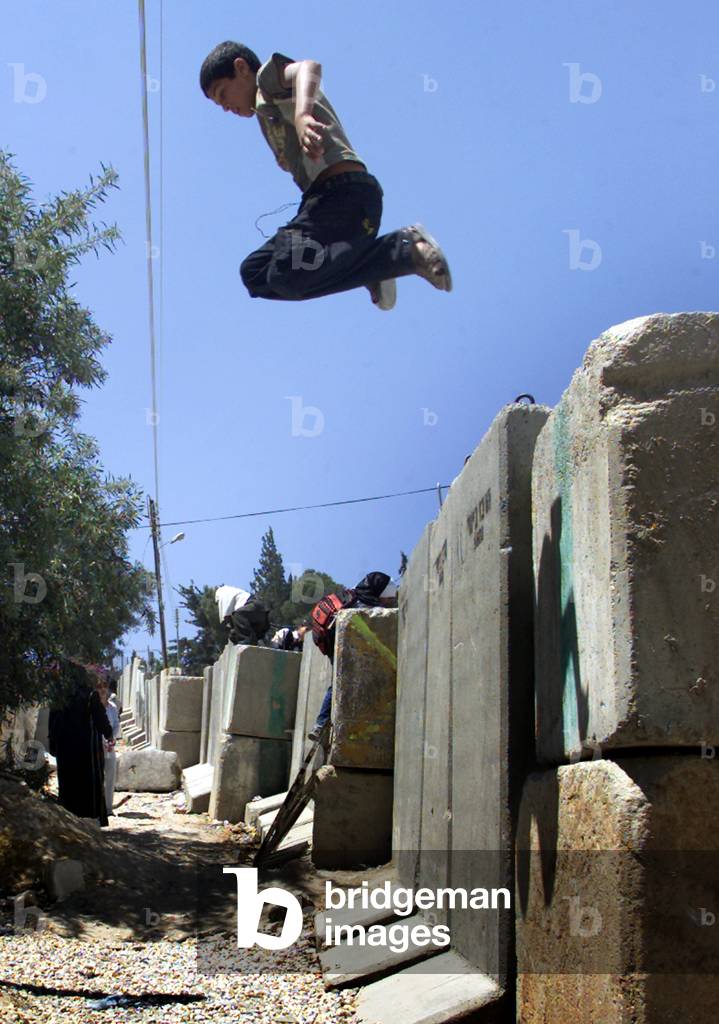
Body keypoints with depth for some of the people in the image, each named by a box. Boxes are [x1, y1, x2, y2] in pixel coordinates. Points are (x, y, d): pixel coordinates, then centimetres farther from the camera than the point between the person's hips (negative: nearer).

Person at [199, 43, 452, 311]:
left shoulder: (269, 74, 7)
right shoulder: (270, 109, 35)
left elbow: (309, 67, -16)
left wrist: (303, 114, -35)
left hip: (344, 191, -10)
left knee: (289, 275, -29)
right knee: (254, 272, 9)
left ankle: (404, 249, -18)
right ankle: (368, 266, -2)